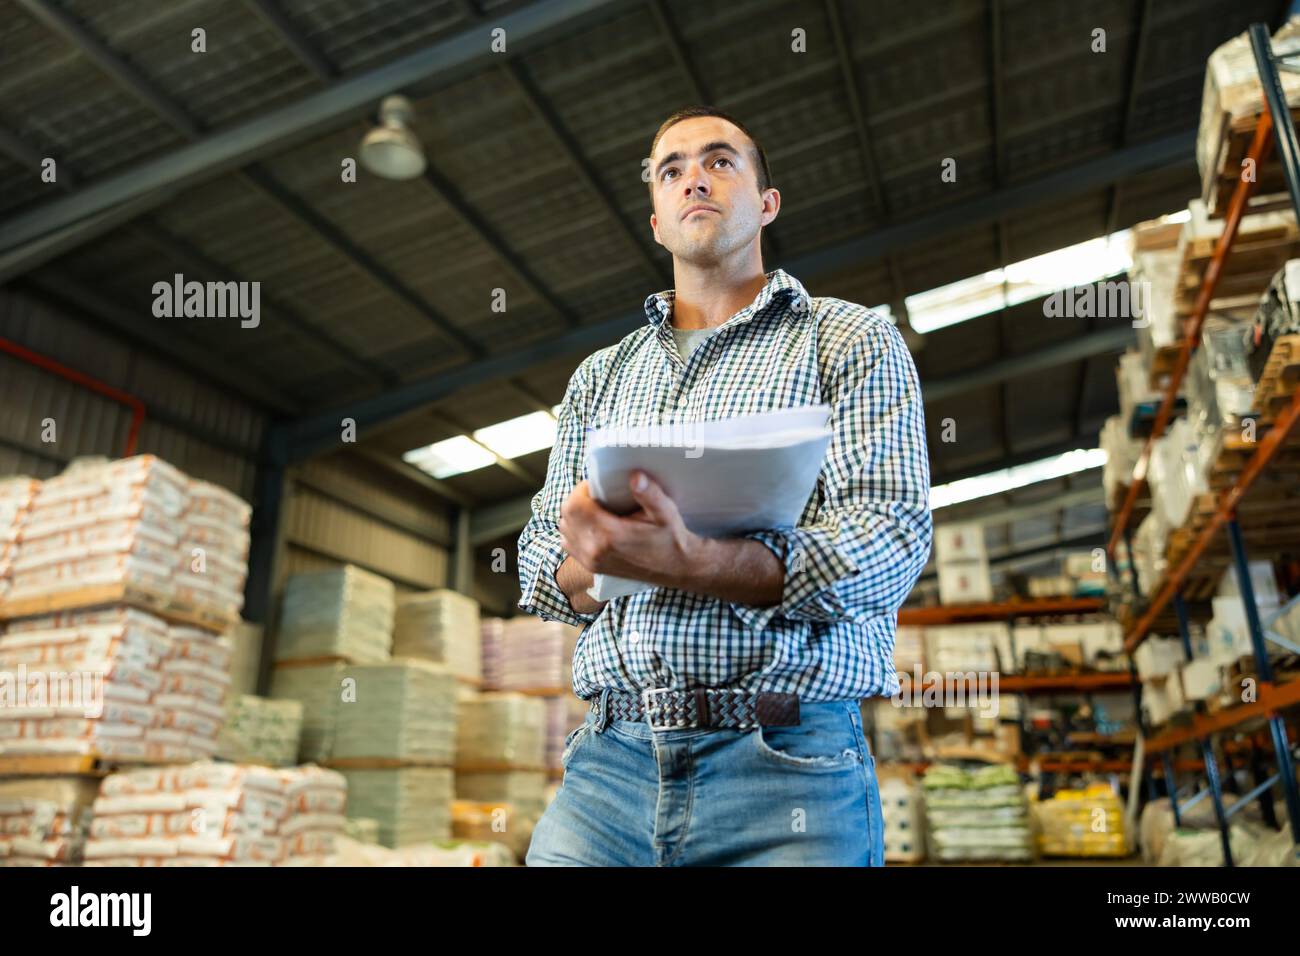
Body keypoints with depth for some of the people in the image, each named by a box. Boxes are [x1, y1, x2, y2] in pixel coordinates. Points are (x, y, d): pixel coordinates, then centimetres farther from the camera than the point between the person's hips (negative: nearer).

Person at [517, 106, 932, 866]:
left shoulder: (852, 340, 4)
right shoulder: (600, 376, 16)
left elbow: (893, 535, -10)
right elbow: (540, 558, 12)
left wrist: (693, 564, -26)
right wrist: (587, 564, -13)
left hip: (786, 766, -2)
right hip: (607, 764, 3)